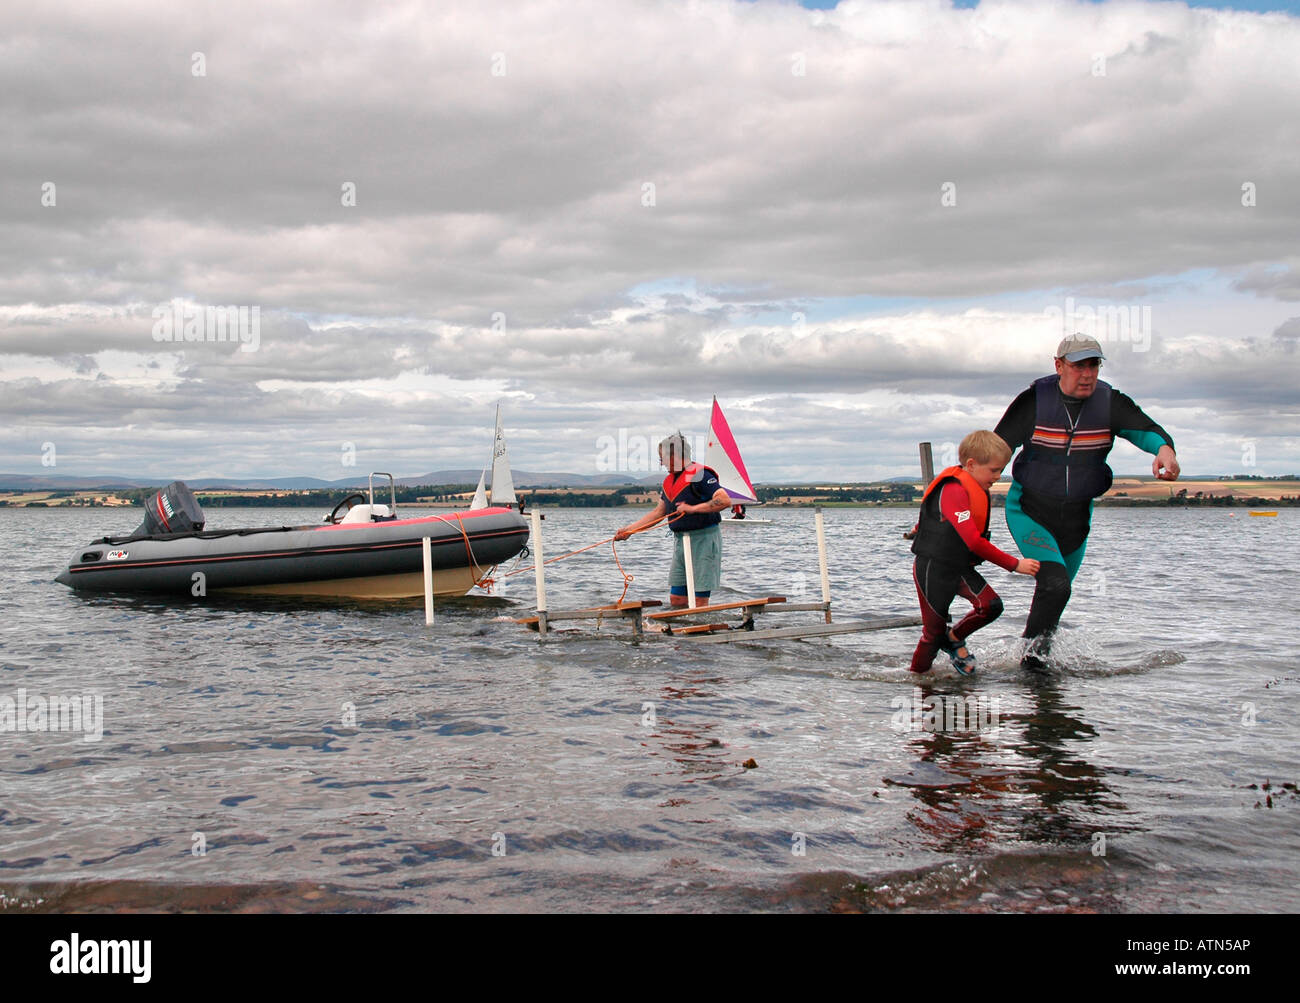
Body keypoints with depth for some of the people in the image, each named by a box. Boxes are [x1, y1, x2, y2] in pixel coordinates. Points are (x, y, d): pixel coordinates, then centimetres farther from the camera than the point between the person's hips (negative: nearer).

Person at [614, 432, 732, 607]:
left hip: (703, 540, -9)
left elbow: (725, 501, -22)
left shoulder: (700, 474, -13)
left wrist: (693, 508, -22)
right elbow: (659, 512, 21)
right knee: (676, 599, 6)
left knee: (699, 602, -7)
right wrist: (629, 529, 16)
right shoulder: (669, 481, 15)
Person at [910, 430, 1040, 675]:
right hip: (933, 569, -8)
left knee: (991, 606, -13)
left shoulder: (975, 489, 8)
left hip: (960, 568, 8)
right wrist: (1014, 564, -27)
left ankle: (954, 639, 12)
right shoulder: (954, 491, -23)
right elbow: (974, 541, -30)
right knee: (934, 631, -1)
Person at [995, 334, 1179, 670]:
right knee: (1055, 583, -22)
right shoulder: (1035, 400, -13)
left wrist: (1164, 449, -42)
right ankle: (1034, 649, -1)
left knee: (1056, 590, 17)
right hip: (1028, 510, -4)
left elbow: (1145, 429, -19)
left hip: (1076, 516, 4)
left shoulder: (1110, 402, -6)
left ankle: (1035, 657, 41)